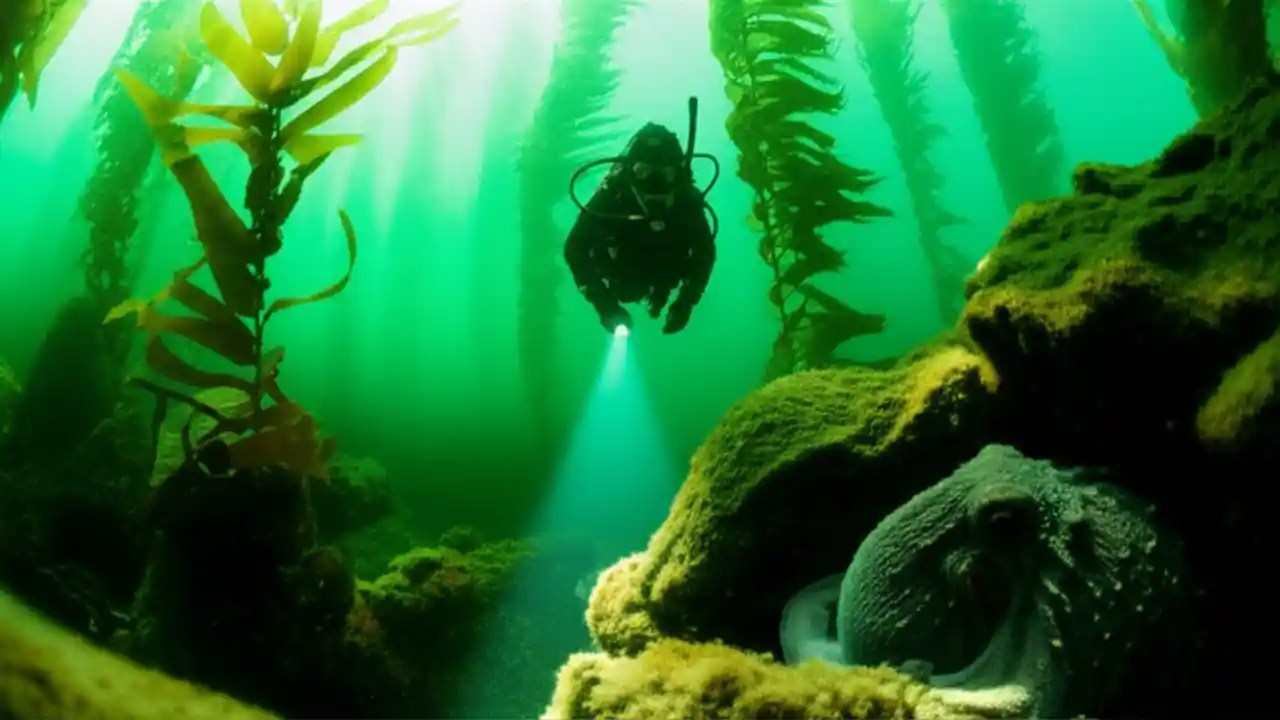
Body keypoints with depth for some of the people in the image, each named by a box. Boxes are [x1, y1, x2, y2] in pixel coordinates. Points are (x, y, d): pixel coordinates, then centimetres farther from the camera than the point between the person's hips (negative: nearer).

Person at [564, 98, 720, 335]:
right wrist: (602, 303, -43)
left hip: (661, 278, 1)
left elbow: (705, 251, -17)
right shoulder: (612, 194, -39)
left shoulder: (687, 200, -33)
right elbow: (574, 248, -34)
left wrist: (687, 301, -29)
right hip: (619, 278, -1)